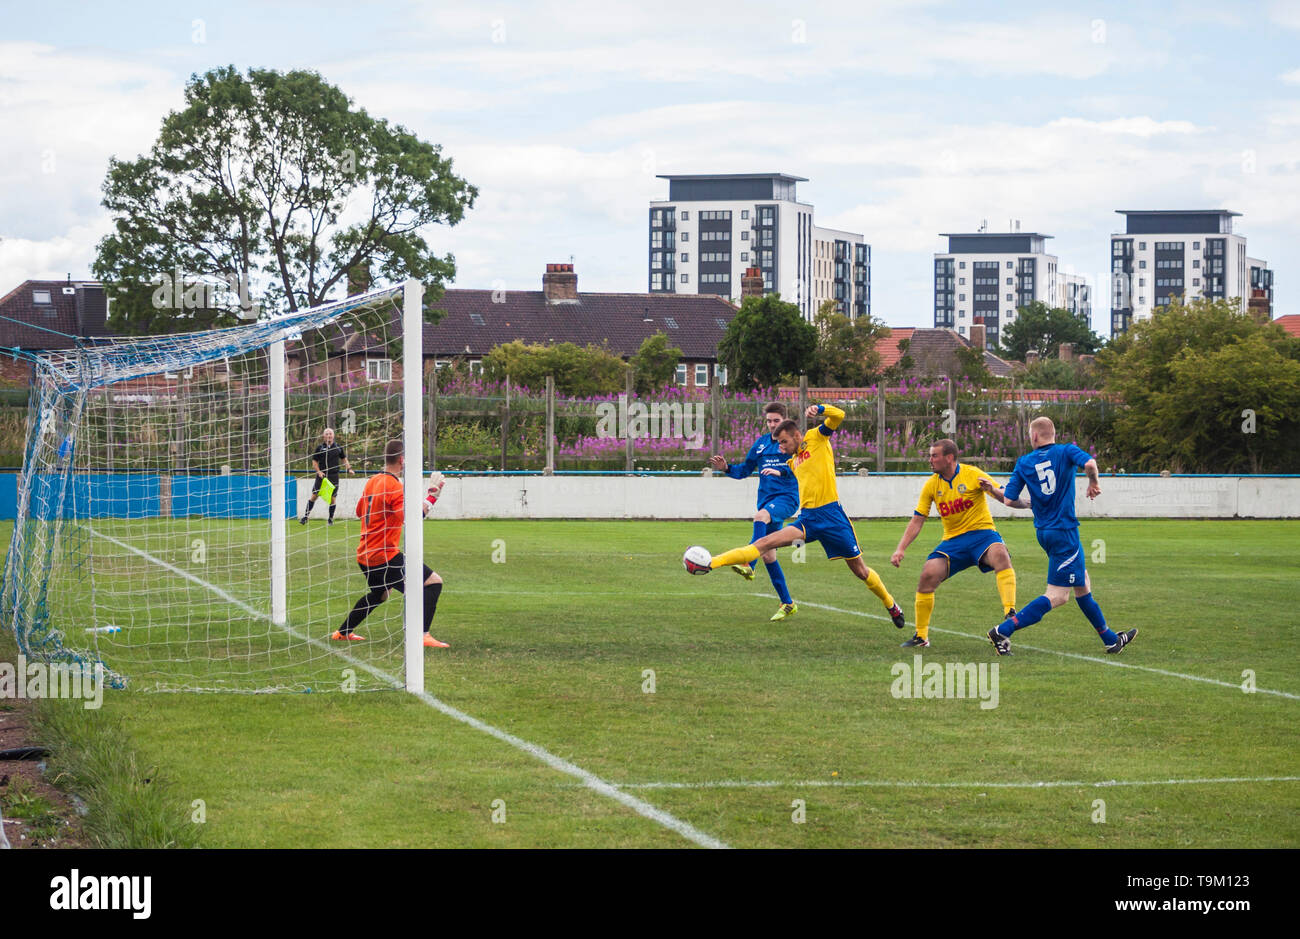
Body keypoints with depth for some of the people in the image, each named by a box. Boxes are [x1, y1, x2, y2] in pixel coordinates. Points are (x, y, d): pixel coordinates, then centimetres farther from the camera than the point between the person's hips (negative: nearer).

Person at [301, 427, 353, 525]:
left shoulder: (338, 448, 6)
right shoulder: (319, 448, 1)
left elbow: (344, 459, 19)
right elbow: (314, 462, 5)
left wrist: (349, 468, 5)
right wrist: (319, 471, -10)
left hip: (333, 476, 1)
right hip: (321, 476, -1)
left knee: (333, 498, 2)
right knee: (314, 495, -1)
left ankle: (330, 519, 16)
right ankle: (305, 516, 6)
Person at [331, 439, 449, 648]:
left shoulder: (372, 481, 12)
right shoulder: (394, 486, -15)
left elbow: (359, 511, 26)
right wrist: (432, 496, -21)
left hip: (364, 556, 9)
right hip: (385, 557, -9)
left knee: (379, 594, 34)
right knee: (433, 582, -10)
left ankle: (343, 632, 38)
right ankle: (423, 635, -21)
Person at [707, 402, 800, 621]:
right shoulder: (761, 443, 15)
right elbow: (745, 470, 22)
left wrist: (780, 471, -28)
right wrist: (727, 468, 3)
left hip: (786, 497, -6)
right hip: (766, 500, 6)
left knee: (761, 516, -38)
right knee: (768, 556, 3)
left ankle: (748, 564, -52)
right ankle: (787, 604, 13)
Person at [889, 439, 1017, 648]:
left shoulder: (972, 474, -7)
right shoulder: (931, 485, 4)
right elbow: (917, 521, 7)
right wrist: (900, 549, -4)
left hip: (981, 533, -4)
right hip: (953, 540, 4)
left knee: (1000, 555, -36)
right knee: (928, 574, -16)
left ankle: (1010, 614, -40)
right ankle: (921, 636, 0)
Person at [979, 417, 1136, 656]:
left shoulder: (1024, 463, 4)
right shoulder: (1066, 451, -5)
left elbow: (1009, 500, 0)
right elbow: (1089, 463, -25)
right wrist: (1094, 483, -4)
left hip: (1043, 532, 6)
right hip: (1064, 531, -6)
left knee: (1083, 584, 18)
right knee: (1058, 595, -7)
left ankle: (1111, 639, 26)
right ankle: (1003, 631, -18)